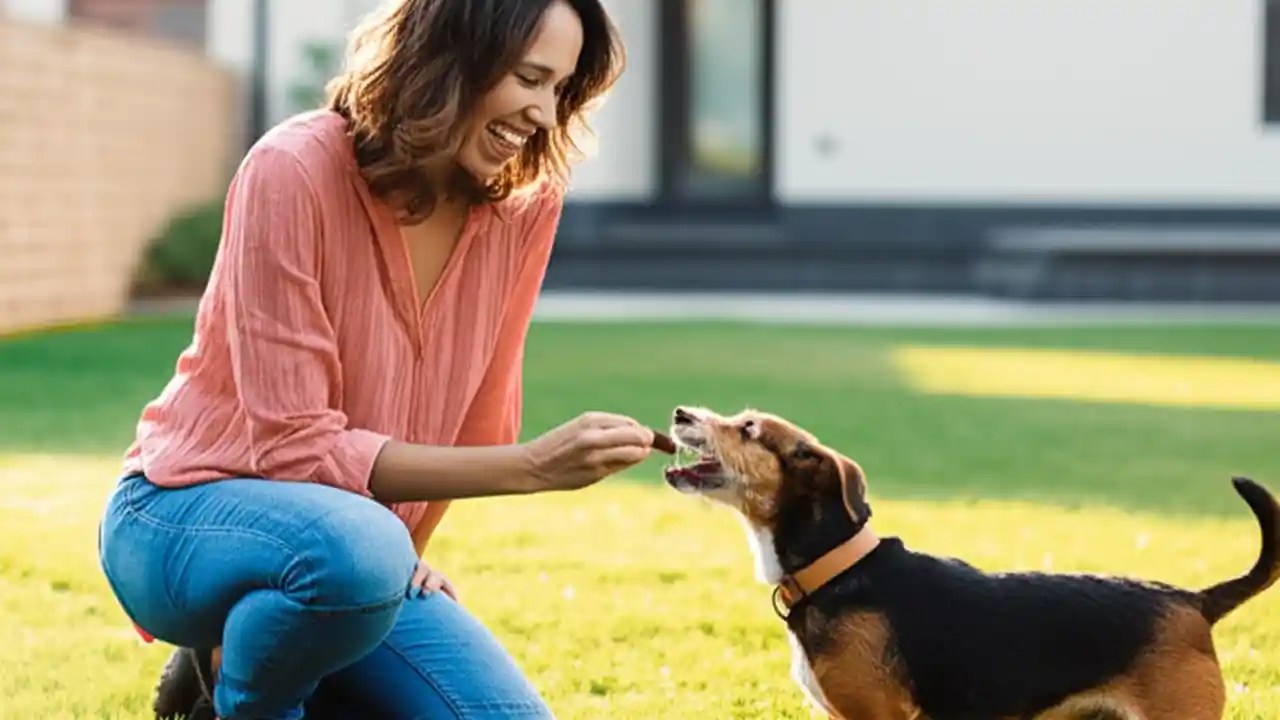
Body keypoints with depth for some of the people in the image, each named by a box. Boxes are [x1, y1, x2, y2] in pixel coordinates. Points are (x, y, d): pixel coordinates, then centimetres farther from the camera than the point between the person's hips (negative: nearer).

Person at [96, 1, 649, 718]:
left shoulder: (527, 199, -5)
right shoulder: (294, 171, -20)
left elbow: (477, 417, 7)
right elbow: (294, 444, -23)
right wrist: (533, 466, -28)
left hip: (361, 545, 6)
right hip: (188, 516, -6)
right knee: (359, 550, -39)